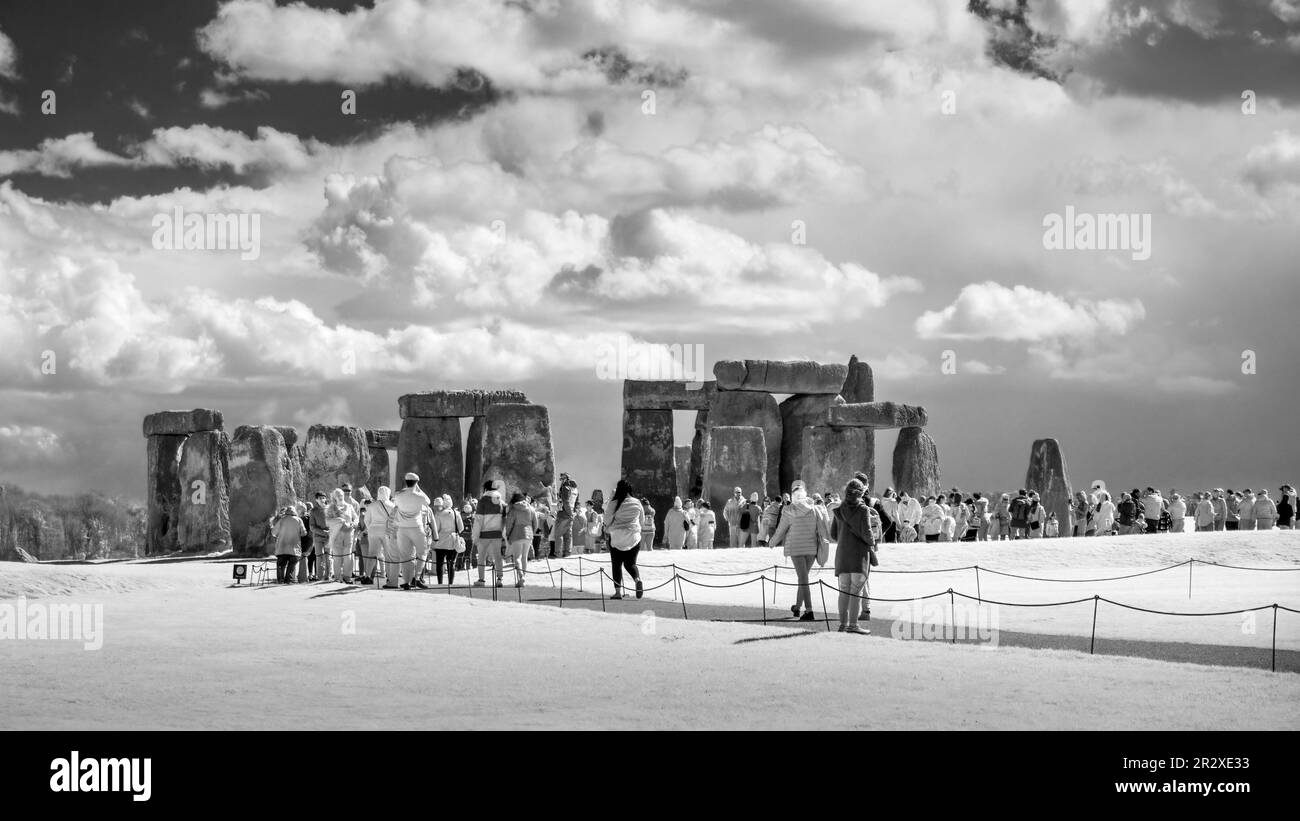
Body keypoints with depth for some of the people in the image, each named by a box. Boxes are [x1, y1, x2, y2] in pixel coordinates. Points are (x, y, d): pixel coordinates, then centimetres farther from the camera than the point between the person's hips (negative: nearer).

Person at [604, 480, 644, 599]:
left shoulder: (614, 503, -11)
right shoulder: (637, 503, -1)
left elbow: (607, 519, -3)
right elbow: (642, 519, 11)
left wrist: (607, 528, 18)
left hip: (617, 538, -3)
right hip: (634, 537, 3)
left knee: (617, 564, 8)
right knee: (630, 563, 15)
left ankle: (618, 591, 4)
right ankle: (637, 579, -15)